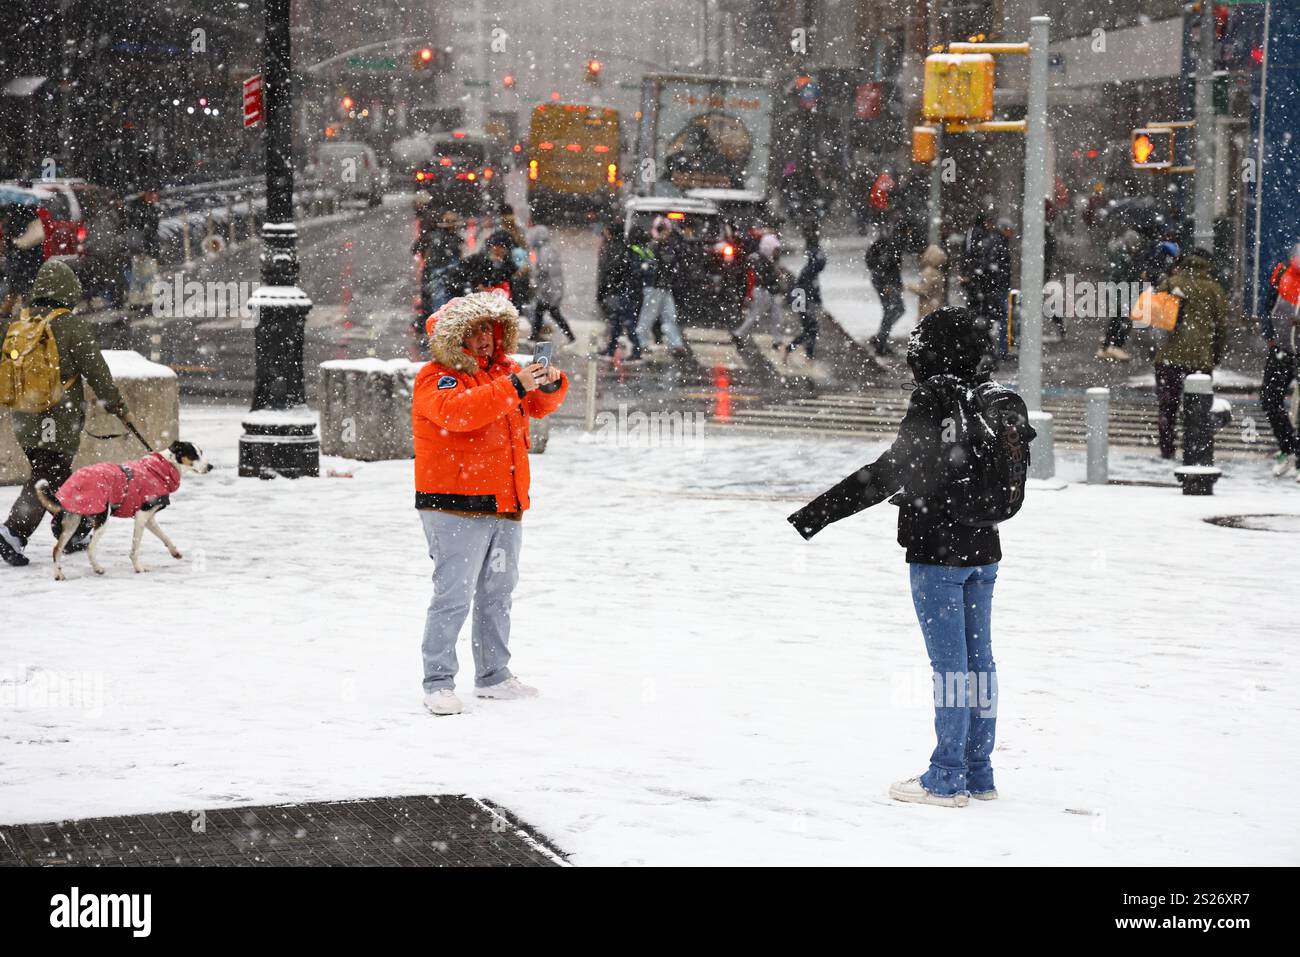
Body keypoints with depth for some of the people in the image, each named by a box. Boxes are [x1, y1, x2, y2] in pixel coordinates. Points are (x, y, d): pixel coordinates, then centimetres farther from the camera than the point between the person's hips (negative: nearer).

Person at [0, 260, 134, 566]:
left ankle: (75, 533, 30)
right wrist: (120, 410, -2)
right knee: (48, 478, -4)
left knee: (56, 475, 19)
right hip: (59, 421, -6)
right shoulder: (73, 325, -12)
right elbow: (97, 373, -10)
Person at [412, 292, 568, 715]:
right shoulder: (436, 378, -8)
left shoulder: (503, 372, 14)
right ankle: (438, 684, -6)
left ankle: (493, 676, 26)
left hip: (504, 506, 8)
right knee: (453, 596, -10)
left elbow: (539, 406, 20)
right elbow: (458, 411, -28)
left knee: (497, 594, 15)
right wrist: (514, 386, -34)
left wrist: (550, 384, -4)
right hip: (456, 508, -8)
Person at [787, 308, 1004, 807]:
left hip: (938, 553, -8)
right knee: (978, 658, 13)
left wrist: (817, 513, -24)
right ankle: (978, 773, 20)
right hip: (983, 548, 8)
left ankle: (946, 779, 3)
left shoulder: (934, 399, -17)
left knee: (949, 662, -3)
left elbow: (894, 470, -24)